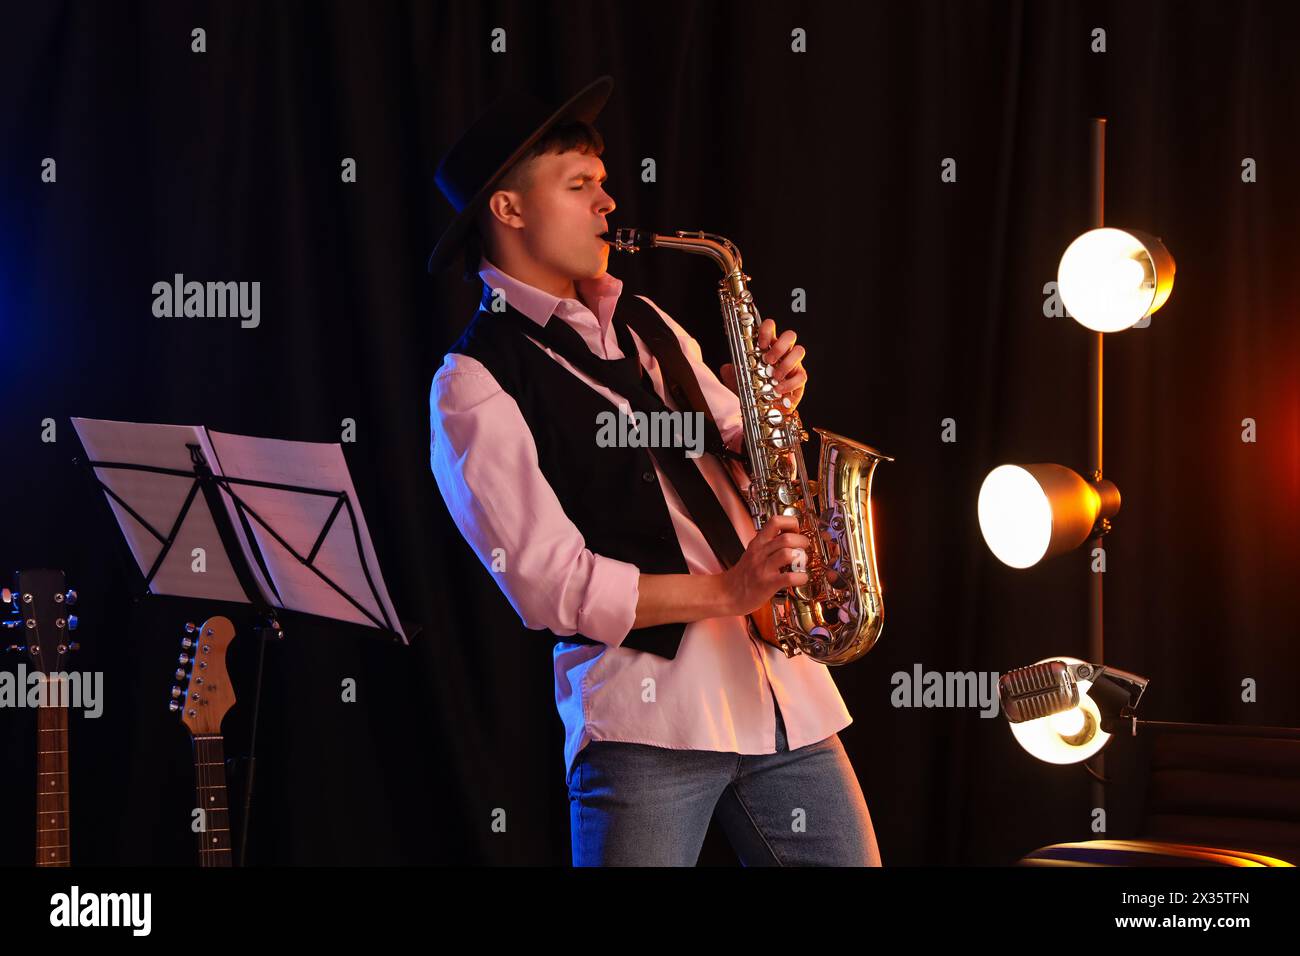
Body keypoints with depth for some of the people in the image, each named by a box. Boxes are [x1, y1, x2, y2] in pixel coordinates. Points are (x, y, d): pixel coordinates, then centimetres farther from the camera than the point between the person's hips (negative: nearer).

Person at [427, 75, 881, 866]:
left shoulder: (647, 328, 18)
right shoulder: (474, 382, -4)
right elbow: (549, 583, -12)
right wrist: (727, 590, -17)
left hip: (784, 688, 7)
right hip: (644, 711, -6)